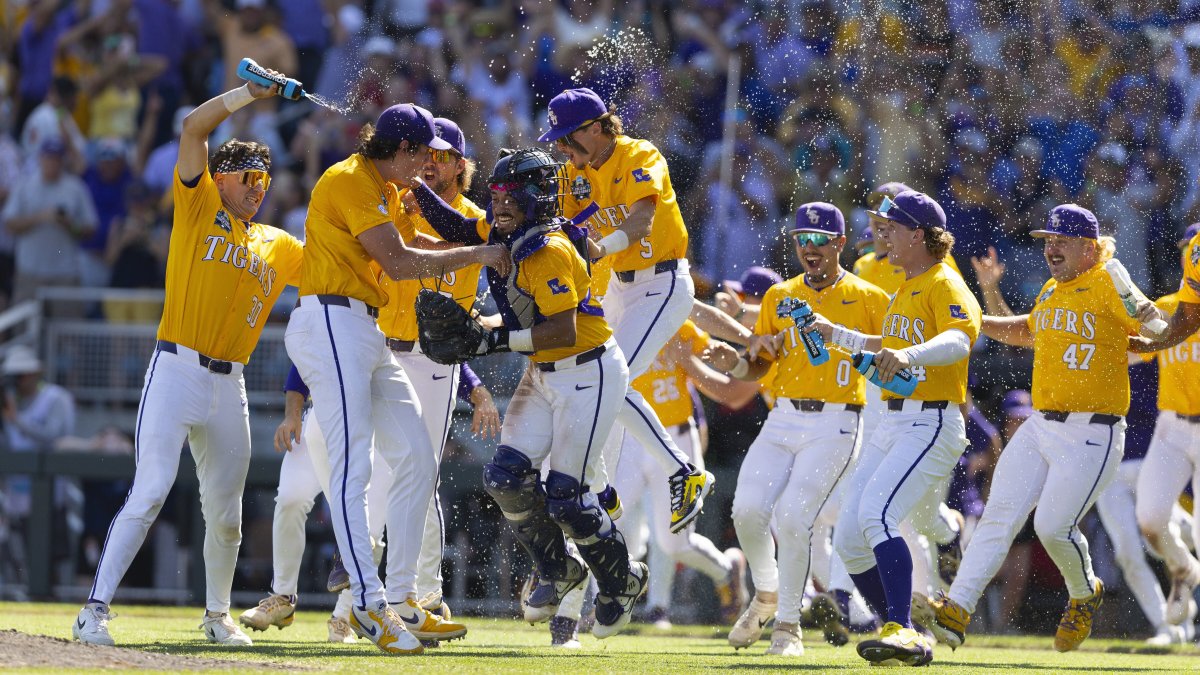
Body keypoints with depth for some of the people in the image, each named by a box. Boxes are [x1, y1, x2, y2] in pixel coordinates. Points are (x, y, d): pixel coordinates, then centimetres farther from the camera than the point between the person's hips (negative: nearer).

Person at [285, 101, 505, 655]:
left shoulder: (386, 189, 21)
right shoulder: (351, 180, -11)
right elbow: (397, 263, -17)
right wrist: (475, 255, -8)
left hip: (367, 336, 11)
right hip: (331, 324, -11)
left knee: (417, 460, 8)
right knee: (352, 466, -17)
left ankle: (400, 598, 11)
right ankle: (369, 605, -24)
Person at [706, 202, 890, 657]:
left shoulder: (868, 300, 0)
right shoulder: (779, 297, 13)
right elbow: (758, 367, 14)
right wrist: (734, 363, -8)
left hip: (834, 425, -4)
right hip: (782, 420, 4)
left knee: (793, 517, -17)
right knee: (748, 509, -13)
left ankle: (788, 626, -2)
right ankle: (766, 594, 16)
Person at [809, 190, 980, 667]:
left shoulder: (944, 285, -10)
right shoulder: (906, 288, 21)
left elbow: (959, 341, -30)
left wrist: (911, 355, -47)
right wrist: (834, 334, 33)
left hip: (932, 425, -10)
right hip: (893, 425, 10)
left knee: (877, 515, -28)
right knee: (849, 539, 5)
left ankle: (905, 634, -31)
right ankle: (899, 634, 14)